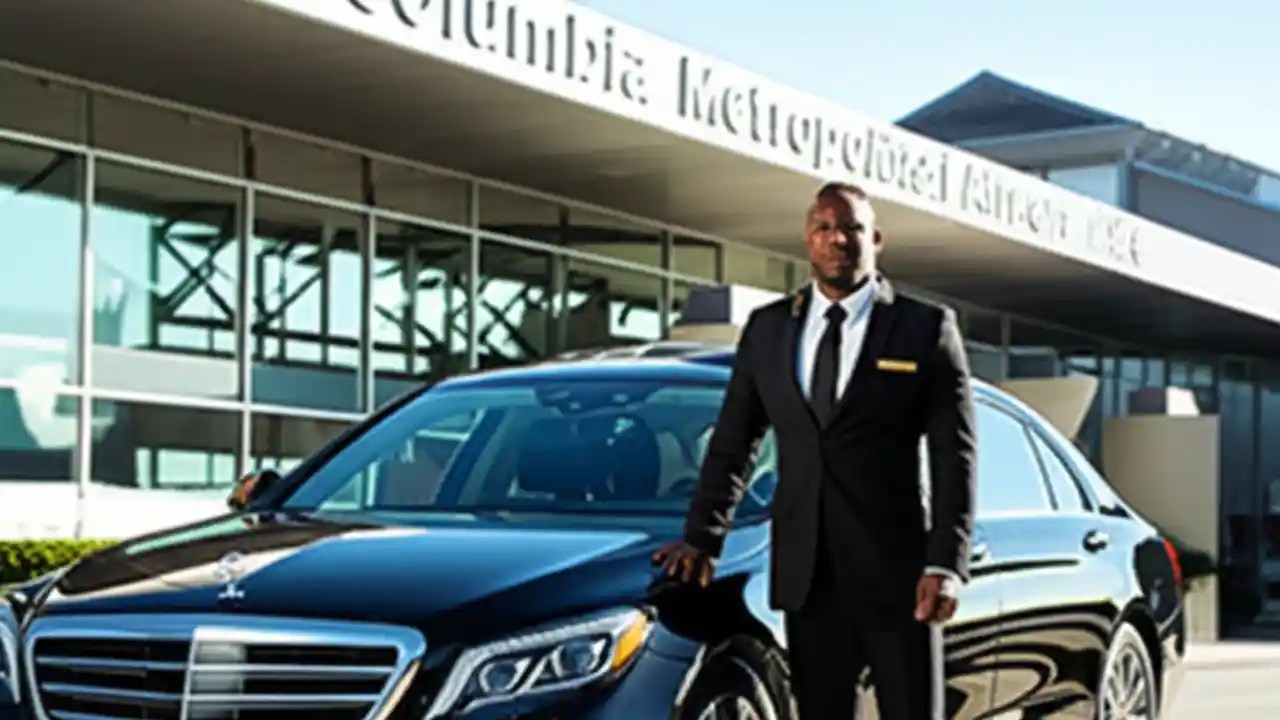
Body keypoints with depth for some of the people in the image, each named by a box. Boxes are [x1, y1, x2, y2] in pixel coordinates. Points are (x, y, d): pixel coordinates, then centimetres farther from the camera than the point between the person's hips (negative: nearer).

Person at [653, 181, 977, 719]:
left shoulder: (927, 327, 0)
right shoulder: (767, 329, 10)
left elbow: (955, 456, -3)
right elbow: (732, 443, 14)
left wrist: (945, 564, -13)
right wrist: (702, 538, 2)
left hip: (896, 569, -3)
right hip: (806, 572, 3)